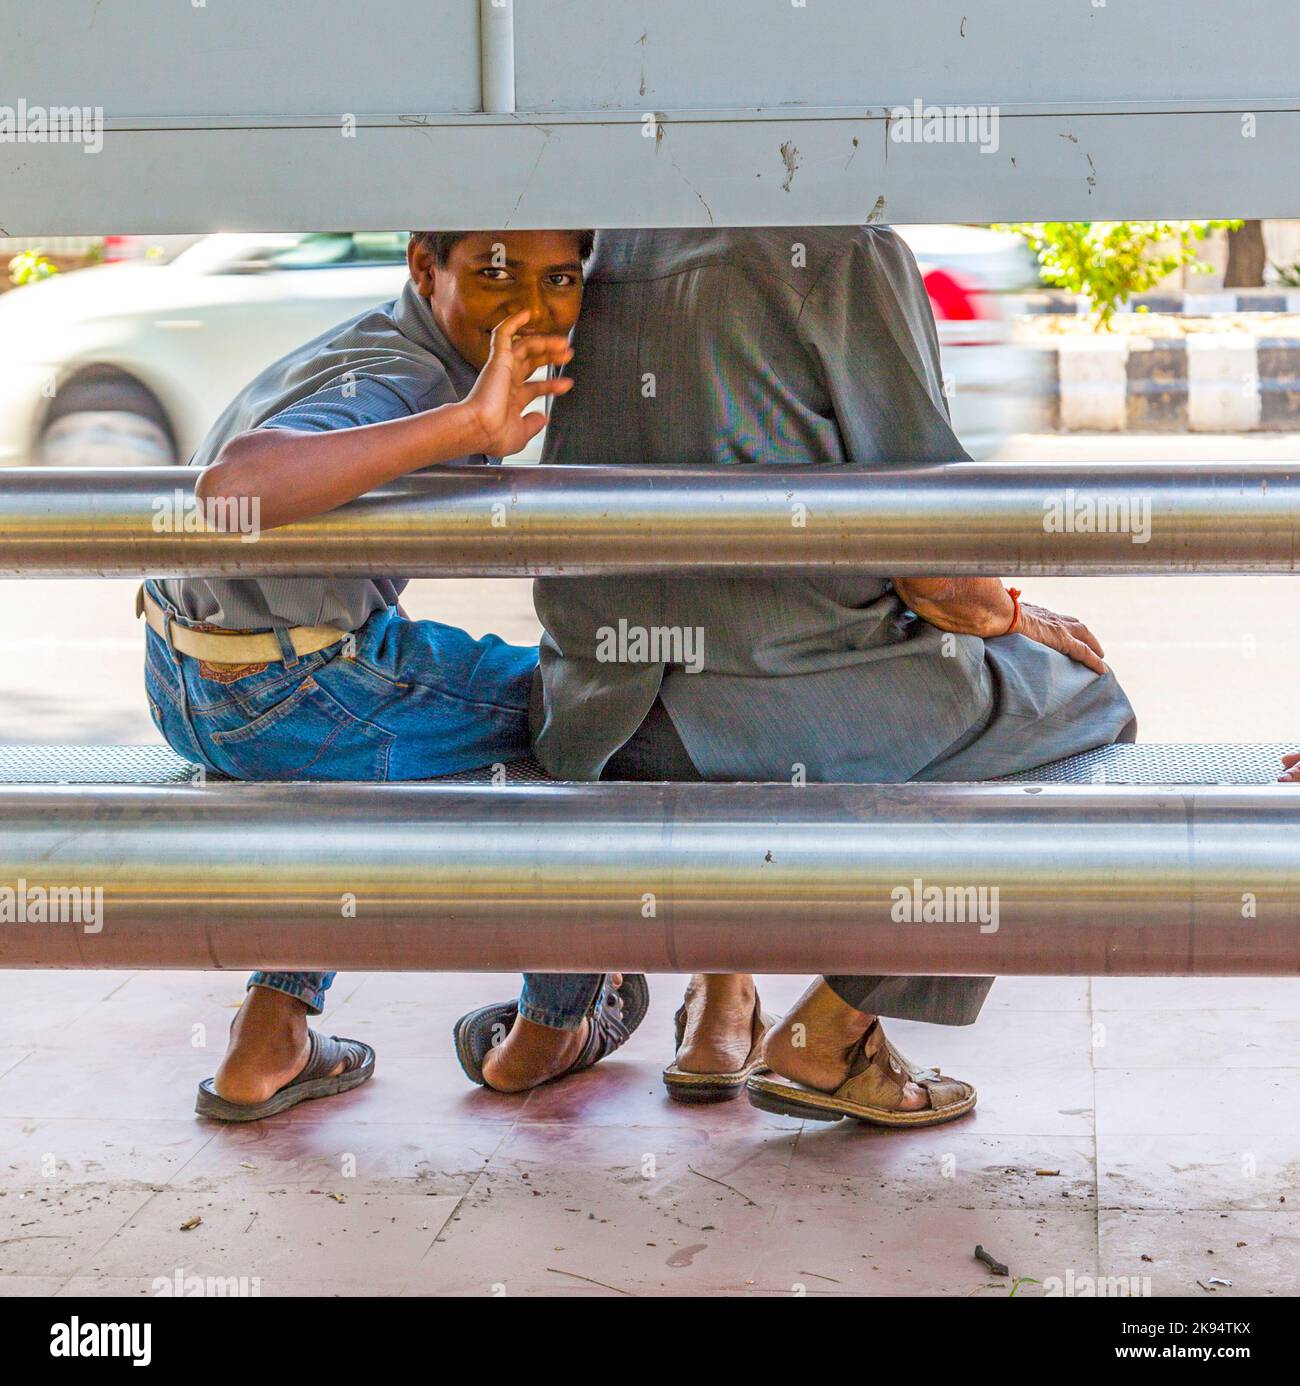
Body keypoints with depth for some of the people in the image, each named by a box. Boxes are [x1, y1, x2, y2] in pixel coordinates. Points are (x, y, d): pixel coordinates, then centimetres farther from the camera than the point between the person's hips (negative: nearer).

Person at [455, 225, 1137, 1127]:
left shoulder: (609, 248, 11)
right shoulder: (849, 253, -8)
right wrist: (1007, 615, 15)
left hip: (594, 713, 7)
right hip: (778, 705, -7)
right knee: (1090, 706, 16)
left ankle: (719, 994, 33)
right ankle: (828, 1034, 10)